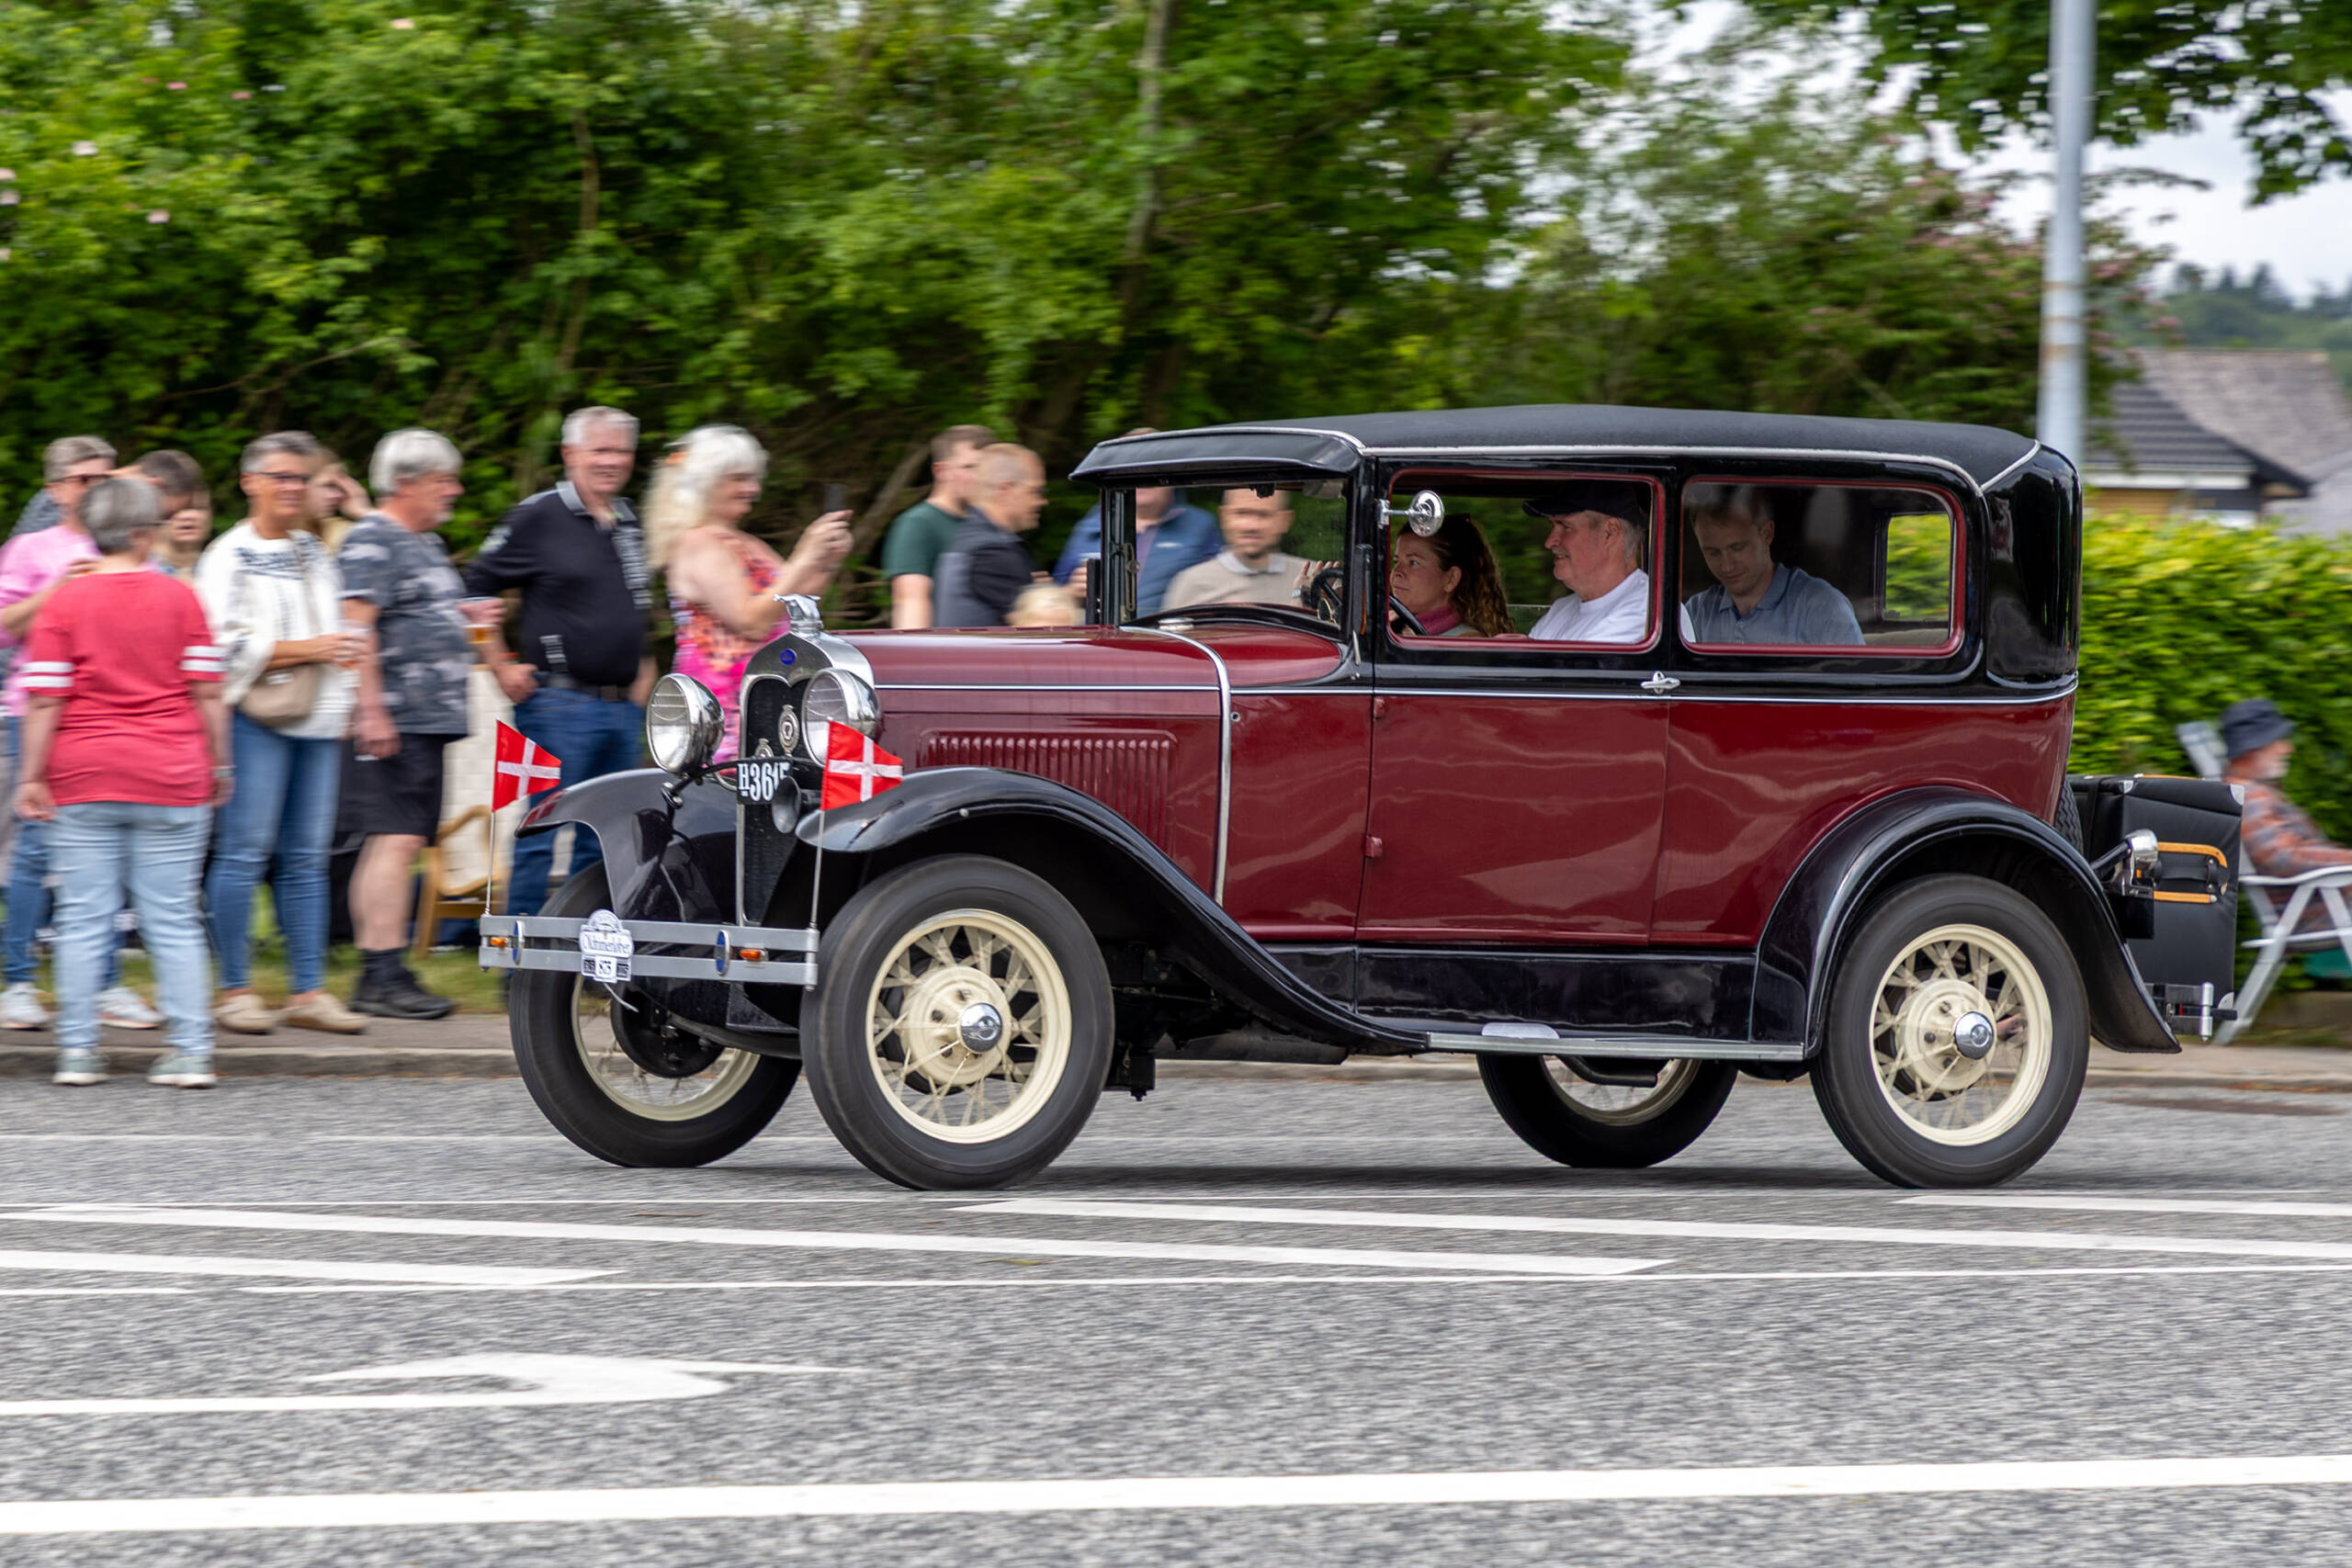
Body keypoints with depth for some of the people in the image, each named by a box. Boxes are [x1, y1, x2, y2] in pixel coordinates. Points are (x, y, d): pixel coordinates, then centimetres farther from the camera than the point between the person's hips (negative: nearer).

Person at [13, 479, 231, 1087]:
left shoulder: (64, 601, -2)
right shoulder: (179, 597, 0)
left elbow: (44, 698, -5)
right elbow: (206, 690, -1)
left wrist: (32, 776, 0)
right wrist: (218, 764, 9)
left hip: (84, 781, 0)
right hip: (170, 777, 0)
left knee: (84, 917, 4)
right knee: (173, 918, 4)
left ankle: (77, 1048, 4)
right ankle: (191, 1048, 0)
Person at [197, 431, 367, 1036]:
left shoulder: (314, 552, 20)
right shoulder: (229, 557, -3)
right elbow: (228, 644, -13)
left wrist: (347, 702, 18)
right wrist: (309, 650, -14)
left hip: (318, 721, 7)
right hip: (256, 717, -7)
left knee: (307, 858, 6)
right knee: (245, 852, -8)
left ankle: (308, 990, 7)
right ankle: (235, 991, -5)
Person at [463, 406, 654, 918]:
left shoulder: (630, 525, 16)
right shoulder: (539, 517, -5)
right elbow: (474, 588, -3)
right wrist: (502, 667, -7)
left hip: (623, 708, 7)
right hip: (561, 704, -7)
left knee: (604, 842, 8)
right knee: (541, 837, -6)